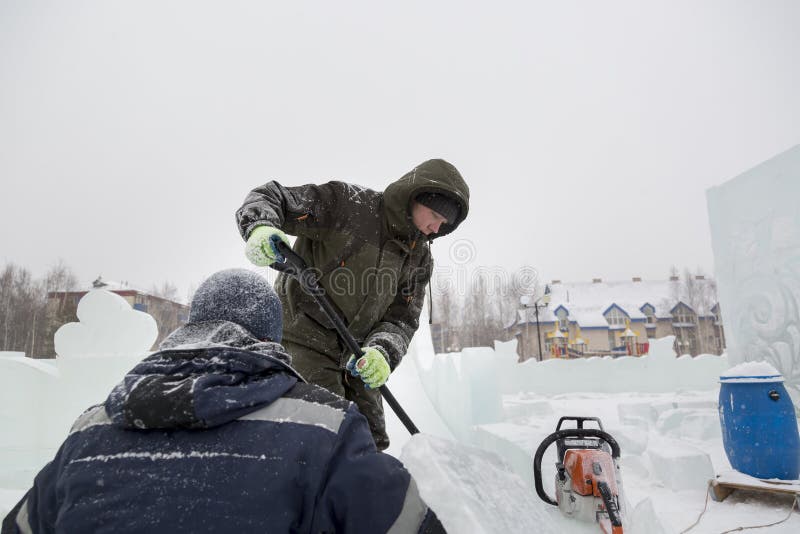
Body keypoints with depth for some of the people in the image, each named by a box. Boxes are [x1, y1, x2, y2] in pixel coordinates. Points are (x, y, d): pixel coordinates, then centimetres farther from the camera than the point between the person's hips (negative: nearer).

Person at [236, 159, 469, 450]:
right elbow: (267, 197, -14)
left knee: (371, 442, 13)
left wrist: (382, 352, -22)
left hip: (355, 360, 6)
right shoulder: (346, 202, -15)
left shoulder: (419, 259, 4)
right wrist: (260, 228, -37)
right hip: (304, 340, -6)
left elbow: (402, 319, -1)